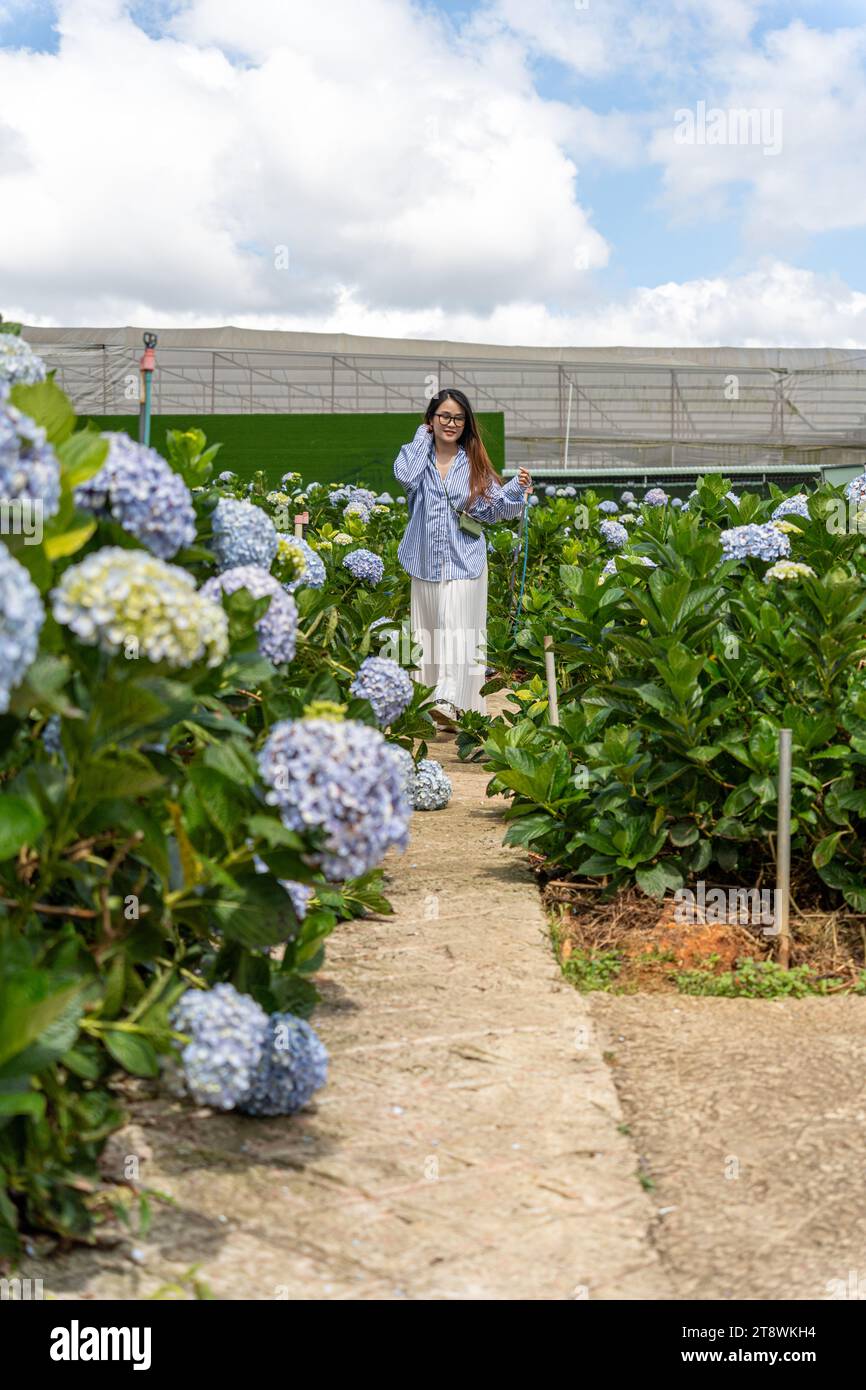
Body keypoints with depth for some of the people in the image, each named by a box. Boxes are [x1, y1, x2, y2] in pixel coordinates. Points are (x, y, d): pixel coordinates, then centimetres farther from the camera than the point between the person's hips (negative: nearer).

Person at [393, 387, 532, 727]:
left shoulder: (474, 463, 5)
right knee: (429, 630, 9)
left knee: (456, 627, -12)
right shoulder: (419, 457, 4)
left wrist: (517, 488, -15)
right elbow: (406, 476, -20)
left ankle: (449, 702, -20)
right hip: (425, 561, 2)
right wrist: (422, 437, -6)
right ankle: (427, 698, 17)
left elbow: (495, 508, 3)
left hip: (464, 561, -2)